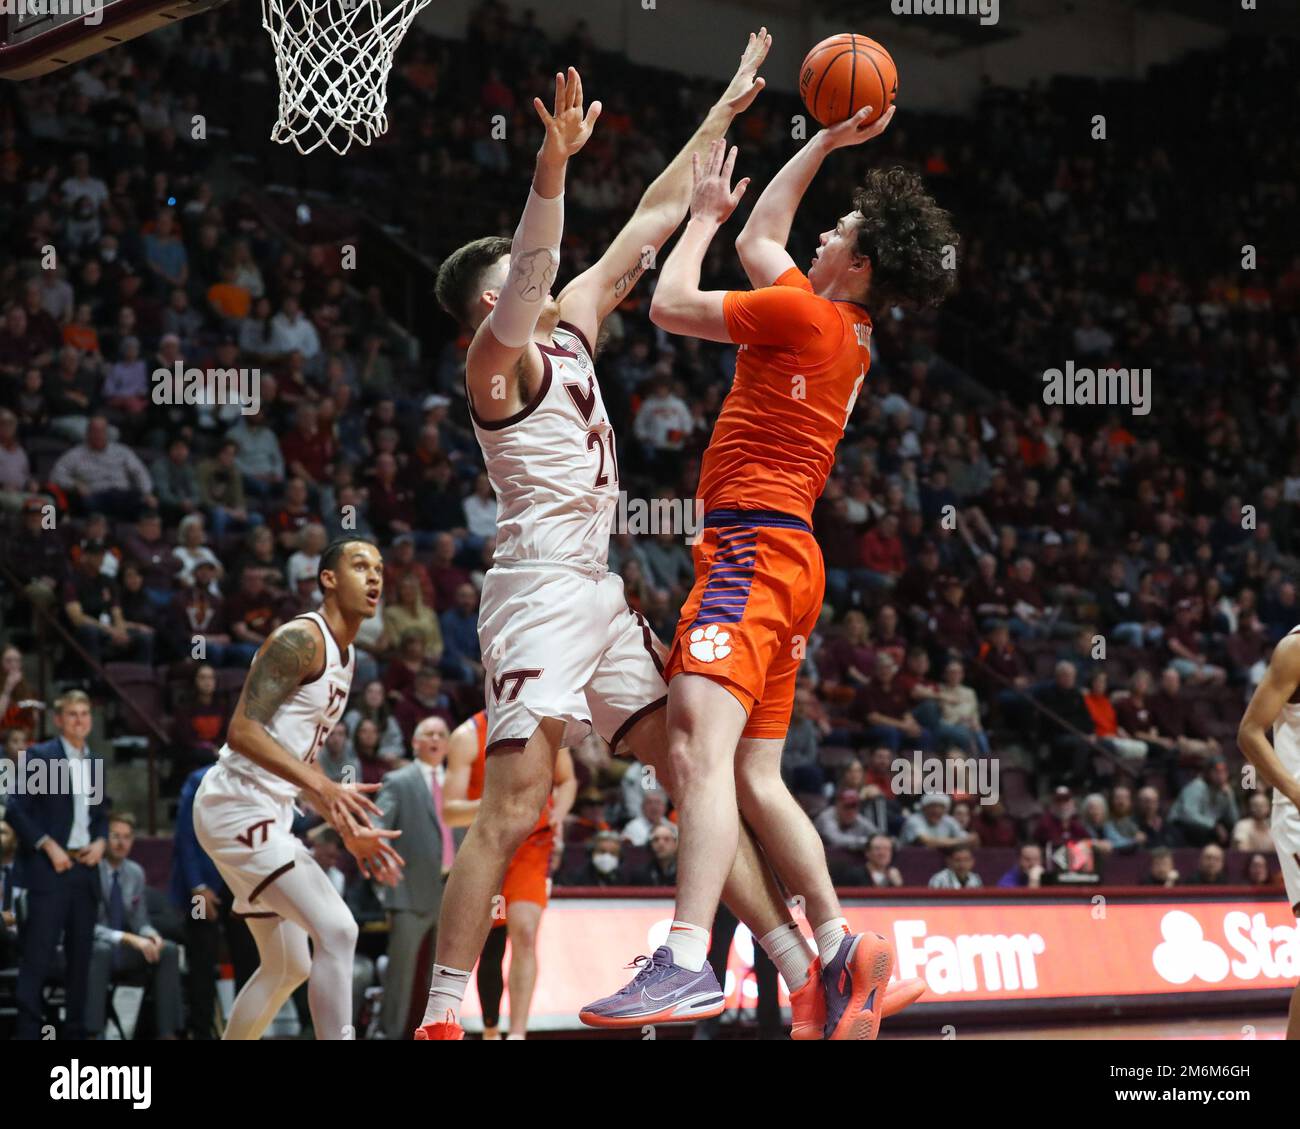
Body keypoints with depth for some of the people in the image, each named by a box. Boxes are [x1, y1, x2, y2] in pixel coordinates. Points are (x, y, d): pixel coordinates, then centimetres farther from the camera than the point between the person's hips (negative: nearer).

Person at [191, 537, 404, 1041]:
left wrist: (348, 829, 17)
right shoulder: (300, 640, -14)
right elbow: (242, 731, -24)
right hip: (237, 806, -11)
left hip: (268, 812, 11)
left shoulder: (344, 658, 17)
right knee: (336, 929, -21)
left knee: (288, 967, 17)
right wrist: (323, 787, -34)